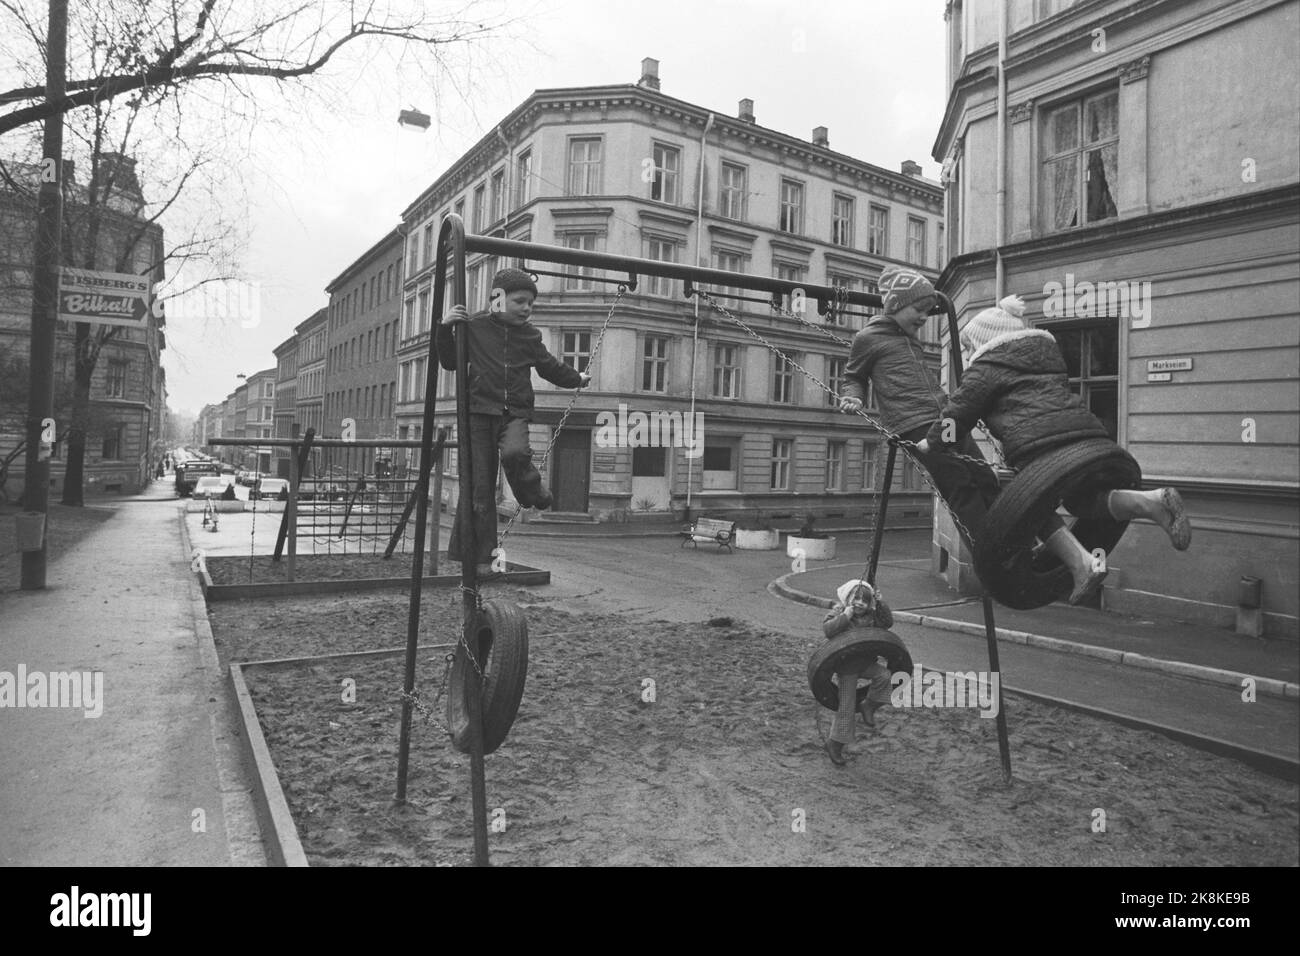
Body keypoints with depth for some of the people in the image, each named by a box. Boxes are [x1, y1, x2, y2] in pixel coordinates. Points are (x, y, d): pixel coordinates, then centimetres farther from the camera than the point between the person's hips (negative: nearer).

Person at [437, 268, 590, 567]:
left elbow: (550, 367, 27)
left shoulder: (530, 335, 11)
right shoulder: (473, 326, 2)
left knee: (514, 452, -34)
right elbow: (450, 363, 9)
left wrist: (577, 379, 33)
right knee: (478, 488, -3)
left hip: (515, 413, 1)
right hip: (479, 411, -1)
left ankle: (535, 497, -3)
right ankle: (478, 556, 5)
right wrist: (445, 328, -4)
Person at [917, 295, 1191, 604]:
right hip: (1085, 428, 7)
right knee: (1082, 499, 23)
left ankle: (1081, 562, -10)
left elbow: (960, 409, 6)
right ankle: (1152, 501, -1)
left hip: (1037, 442, -7)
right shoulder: (1046, 348, 31)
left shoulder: (987, 367, 8)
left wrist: (932, 442, 16)